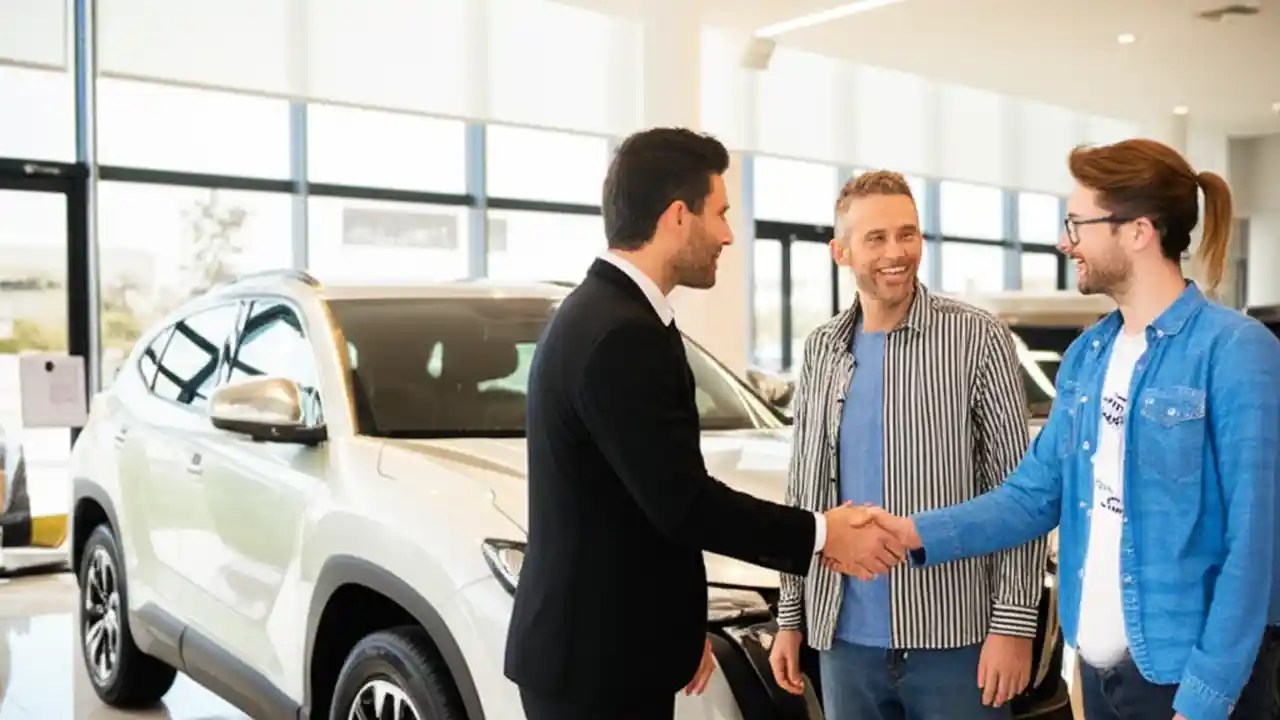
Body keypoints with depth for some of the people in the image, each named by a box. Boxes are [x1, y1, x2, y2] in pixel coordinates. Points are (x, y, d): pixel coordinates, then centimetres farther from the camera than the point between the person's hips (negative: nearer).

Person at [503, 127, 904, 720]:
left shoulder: (601, 314, 9)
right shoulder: (619, 336, -23)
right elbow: (681, 501, -23)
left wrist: (678, 628, 19)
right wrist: (821, 534, -12)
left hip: (599, 644, 10)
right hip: (598, 660, -10)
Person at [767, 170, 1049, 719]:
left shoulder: (977, 339, -7)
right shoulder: (822, 351, 6)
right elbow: (803, 494, 10)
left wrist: (1014, 622, -12)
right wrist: (790, 617, 9)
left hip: (954, 637, -3)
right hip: (845, 641, 4)